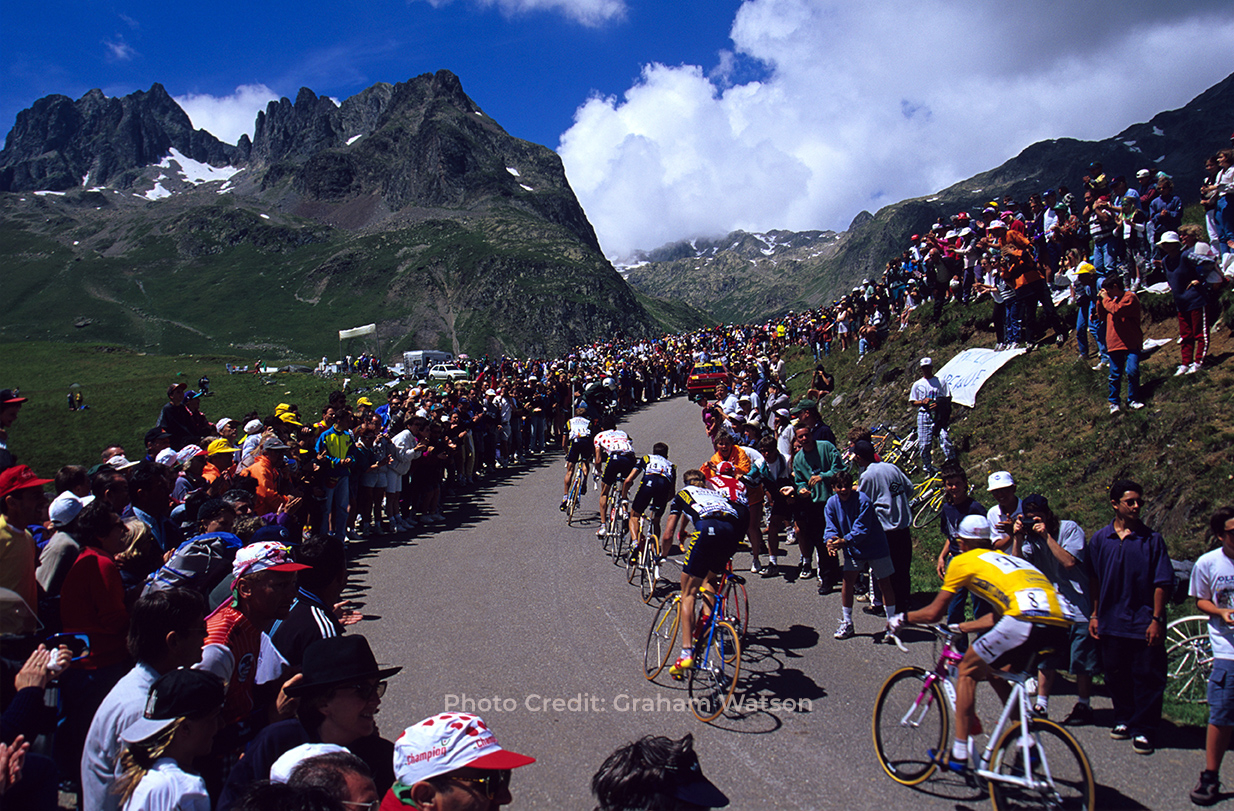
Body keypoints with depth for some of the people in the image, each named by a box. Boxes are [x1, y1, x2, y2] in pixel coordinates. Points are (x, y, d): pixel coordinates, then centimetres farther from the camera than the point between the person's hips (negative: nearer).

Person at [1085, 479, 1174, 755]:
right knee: (1115, 675, 13)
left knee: (1147, 678, 2)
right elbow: (1094, 580, 10)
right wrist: (1095, 614, 8)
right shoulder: (1100, 539, 3)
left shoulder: (1152, 539, -4)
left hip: (1144, 623, -2)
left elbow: (1162, 583, -4)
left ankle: (1143, 730, 14)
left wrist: (1156, 619, -8)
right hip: (1111, 621, 3)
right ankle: (1124, 719, 30)